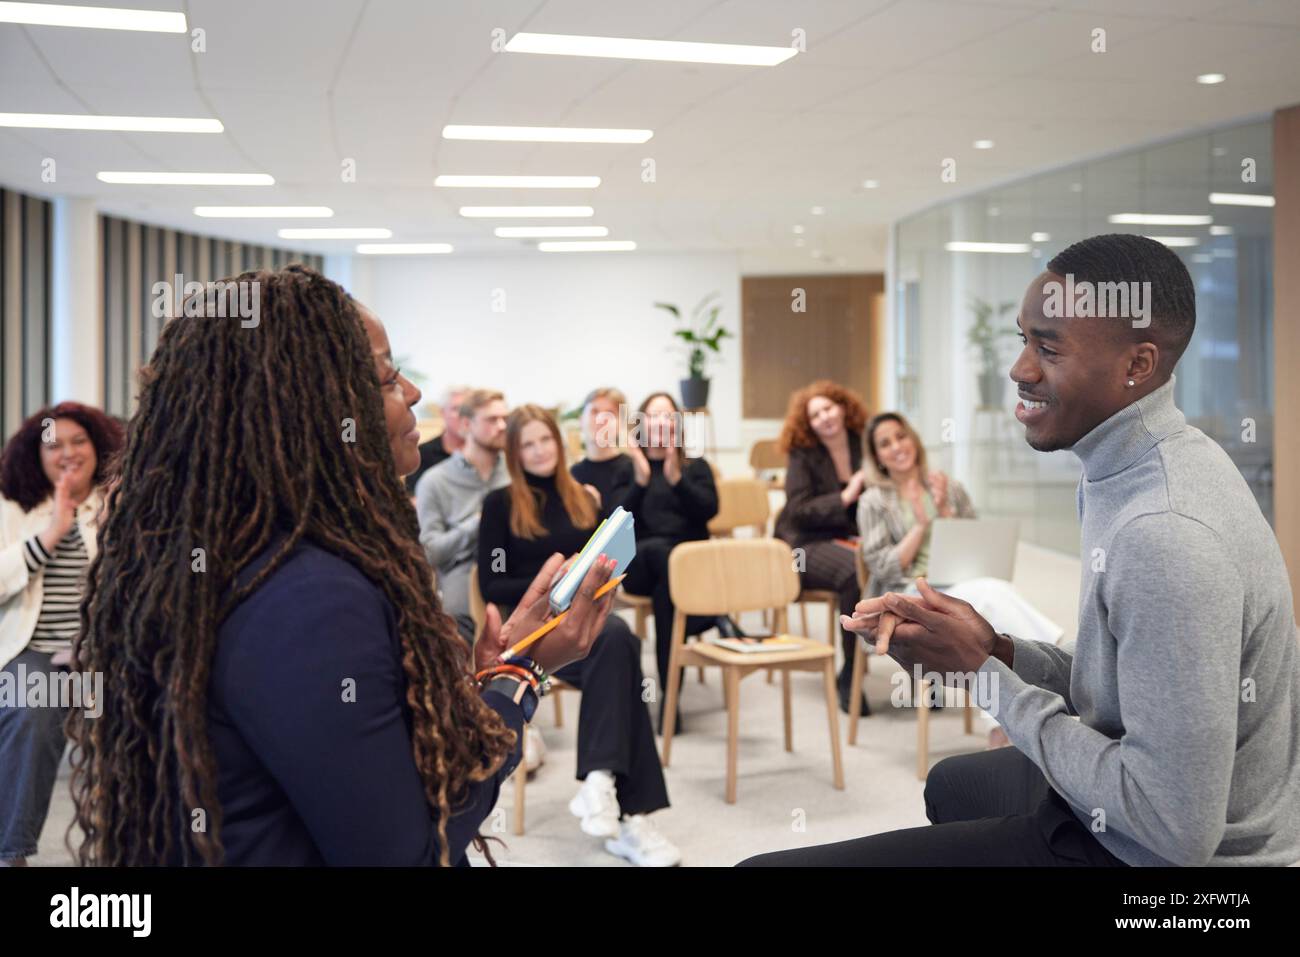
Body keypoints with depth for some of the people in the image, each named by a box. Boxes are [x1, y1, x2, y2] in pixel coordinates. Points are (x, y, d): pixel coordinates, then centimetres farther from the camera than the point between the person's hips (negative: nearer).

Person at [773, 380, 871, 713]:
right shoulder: (802, 455, 2)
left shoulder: (864, 448, 10)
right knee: (858, 572, -36)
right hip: (808, 546, -3)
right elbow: (798, 511, -10)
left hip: (854, 539, 3)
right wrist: (845, 497, -17)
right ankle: (850, 676, -22)